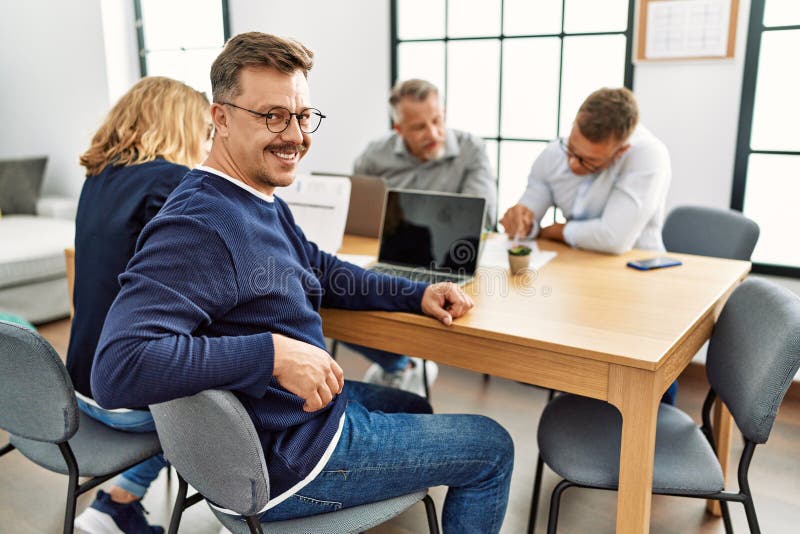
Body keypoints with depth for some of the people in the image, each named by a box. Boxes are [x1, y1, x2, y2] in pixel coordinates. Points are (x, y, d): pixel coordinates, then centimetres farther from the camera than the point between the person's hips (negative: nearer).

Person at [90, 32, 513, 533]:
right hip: (284, 458, -9)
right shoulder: (198, 226, -29)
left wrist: (417, 294, 3)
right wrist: (272, 352, -37)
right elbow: (116, 368, -37)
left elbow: (318, 269, 15)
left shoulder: (264, 200, 2)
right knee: (493, 448, 5)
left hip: (307, 404, 9)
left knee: (416, 408, 36)